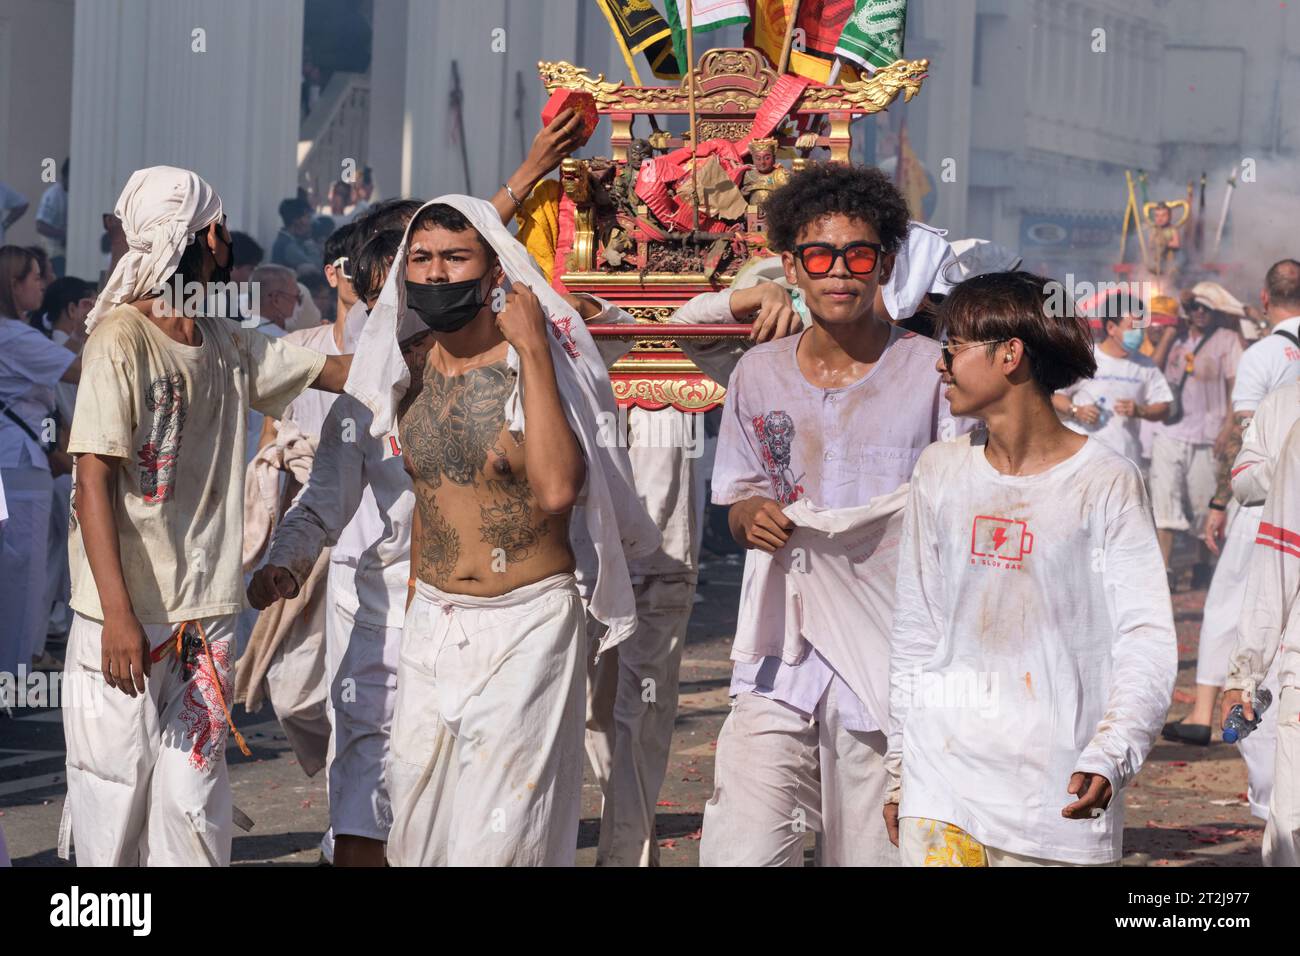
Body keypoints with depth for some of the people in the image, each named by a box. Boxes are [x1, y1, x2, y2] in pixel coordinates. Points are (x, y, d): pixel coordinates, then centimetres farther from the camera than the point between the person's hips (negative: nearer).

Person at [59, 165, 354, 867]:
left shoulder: (233, 347, 11)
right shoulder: (122, 341, -10)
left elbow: (343, 370, 19)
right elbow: (93, 481, -15)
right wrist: (118, 614, -22)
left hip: (206, 613, 6)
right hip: (128, 616, -6)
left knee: (193, 798, 3)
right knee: (116, 790, -2)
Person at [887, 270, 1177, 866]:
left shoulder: (1104, 482, -4)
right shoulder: (941, 472, 9)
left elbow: (1146, 638, -8)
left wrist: (1110, 756, -22)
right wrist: (899, 766, 13)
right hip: (943, 777, 3)